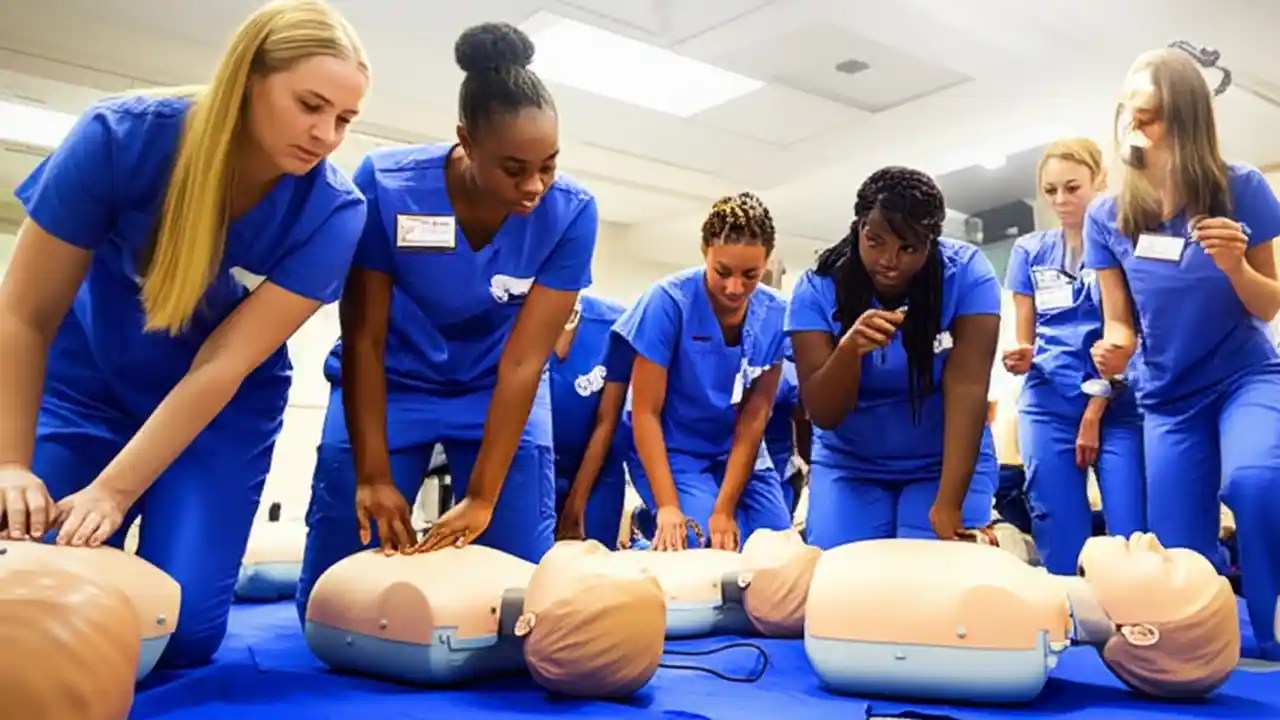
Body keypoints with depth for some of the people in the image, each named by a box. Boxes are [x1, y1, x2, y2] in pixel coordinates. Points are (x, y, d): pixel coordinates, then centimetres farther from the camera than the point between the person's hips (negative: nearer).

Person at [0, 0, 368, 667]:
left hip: (223, 411, 0)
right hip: (86, 387, 1)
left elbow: (223, 365, -24)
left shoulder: (330, 213, -24)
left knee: (180, 628, -11)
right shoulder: (120, 137, -23)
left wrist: (112, 492, -28)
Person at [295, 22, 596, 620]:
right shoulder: (385, 185, -25)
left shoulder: (571, 213, -23)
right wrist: (373, 475, -20)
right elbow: (364, 340, -18)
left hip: (499, 391, 1)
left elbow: (524, 361, -23)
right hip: (390, 384, 0)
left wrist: (482, 497, -24)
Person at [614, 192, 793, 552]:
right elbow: (645, 413, -18)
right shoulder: (669, 301, -20)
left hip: (739, 453, 4)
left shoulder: (775, 315, -10)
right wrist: (668, 507, -25)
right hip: (670, 452, -4)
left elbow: (755, 417, -11)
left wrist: (724, 510, -18)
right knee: (711, 550, -20)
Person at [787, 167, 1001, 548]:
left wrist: (948, 506, -34)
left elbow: (966, 389, -25)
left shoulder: (967, 275, -17)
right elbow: (823, 414, -17)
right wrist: (849, 348, -39)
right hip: (850, 466, 1)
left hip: (946, 463, -1)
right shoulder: (817, 288, -15)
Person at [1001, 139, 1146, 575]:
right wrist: (1019, 358, -11)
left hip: (1118, 406, -2)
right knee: (1060, 547, 2)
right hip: (1048, 407, 3)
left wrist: (1095, 411, -7)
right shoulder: (1029, 252, 11)